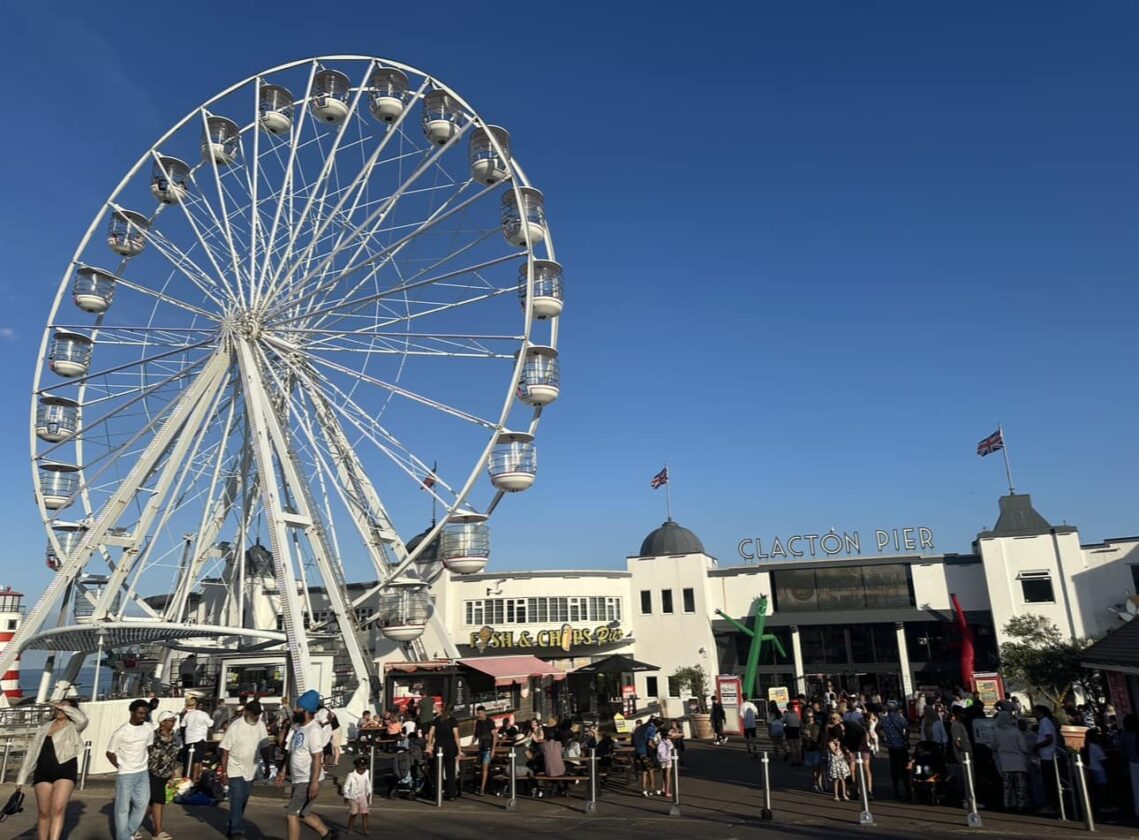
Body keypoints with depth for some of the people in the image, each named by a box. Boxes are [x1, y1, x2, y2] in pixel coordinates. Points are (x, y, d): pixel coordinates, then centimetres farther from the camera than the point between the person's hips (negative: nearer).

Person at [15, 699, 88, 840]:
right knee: (43, 812, 6)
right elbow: (32, 752, 15)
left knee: (58, 809, -15)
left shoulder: (73, 727, 2)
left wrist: (63, 707, -12)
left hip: (65, 770, -4)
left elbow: (82, 719, -24)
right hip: (43, 771, 4)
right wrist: (22, 777, 11)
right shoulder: (44, 728, 15)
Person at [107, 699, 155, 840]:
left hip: (143, 773, 5)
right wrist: (121, 768, -6)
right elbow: (110, 753, -7)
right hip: (125, 774, -5)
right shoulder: (120, 732, -16)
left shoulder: (149, 728, -2)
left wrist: (147, 762, 4)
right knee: (123, 808, 2)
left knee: (142, 804, 9)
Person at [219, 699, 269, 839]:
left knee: (243, 801, 15)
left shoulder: (261, 726, -2)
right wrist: (223, 772, -14)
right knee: (236, 801, -9)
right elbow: (225, 751, -13)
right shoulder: (235, 727, -15)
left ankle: (232, 826, 33)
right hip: (236, 769, -5)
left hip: (251, 770, 5)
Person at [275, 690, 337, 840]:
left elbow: (317, 758, -25)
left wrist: (314, 783, -28)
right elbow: (292, 752, 20)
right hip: (299, 780, 10)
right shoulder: (298, 727, 9)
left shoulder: (314, 730, -21)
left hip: (308, 781, -10)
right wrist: (283, 771, 19)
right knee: (301, 814, 17)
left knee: (291, 815, -5)